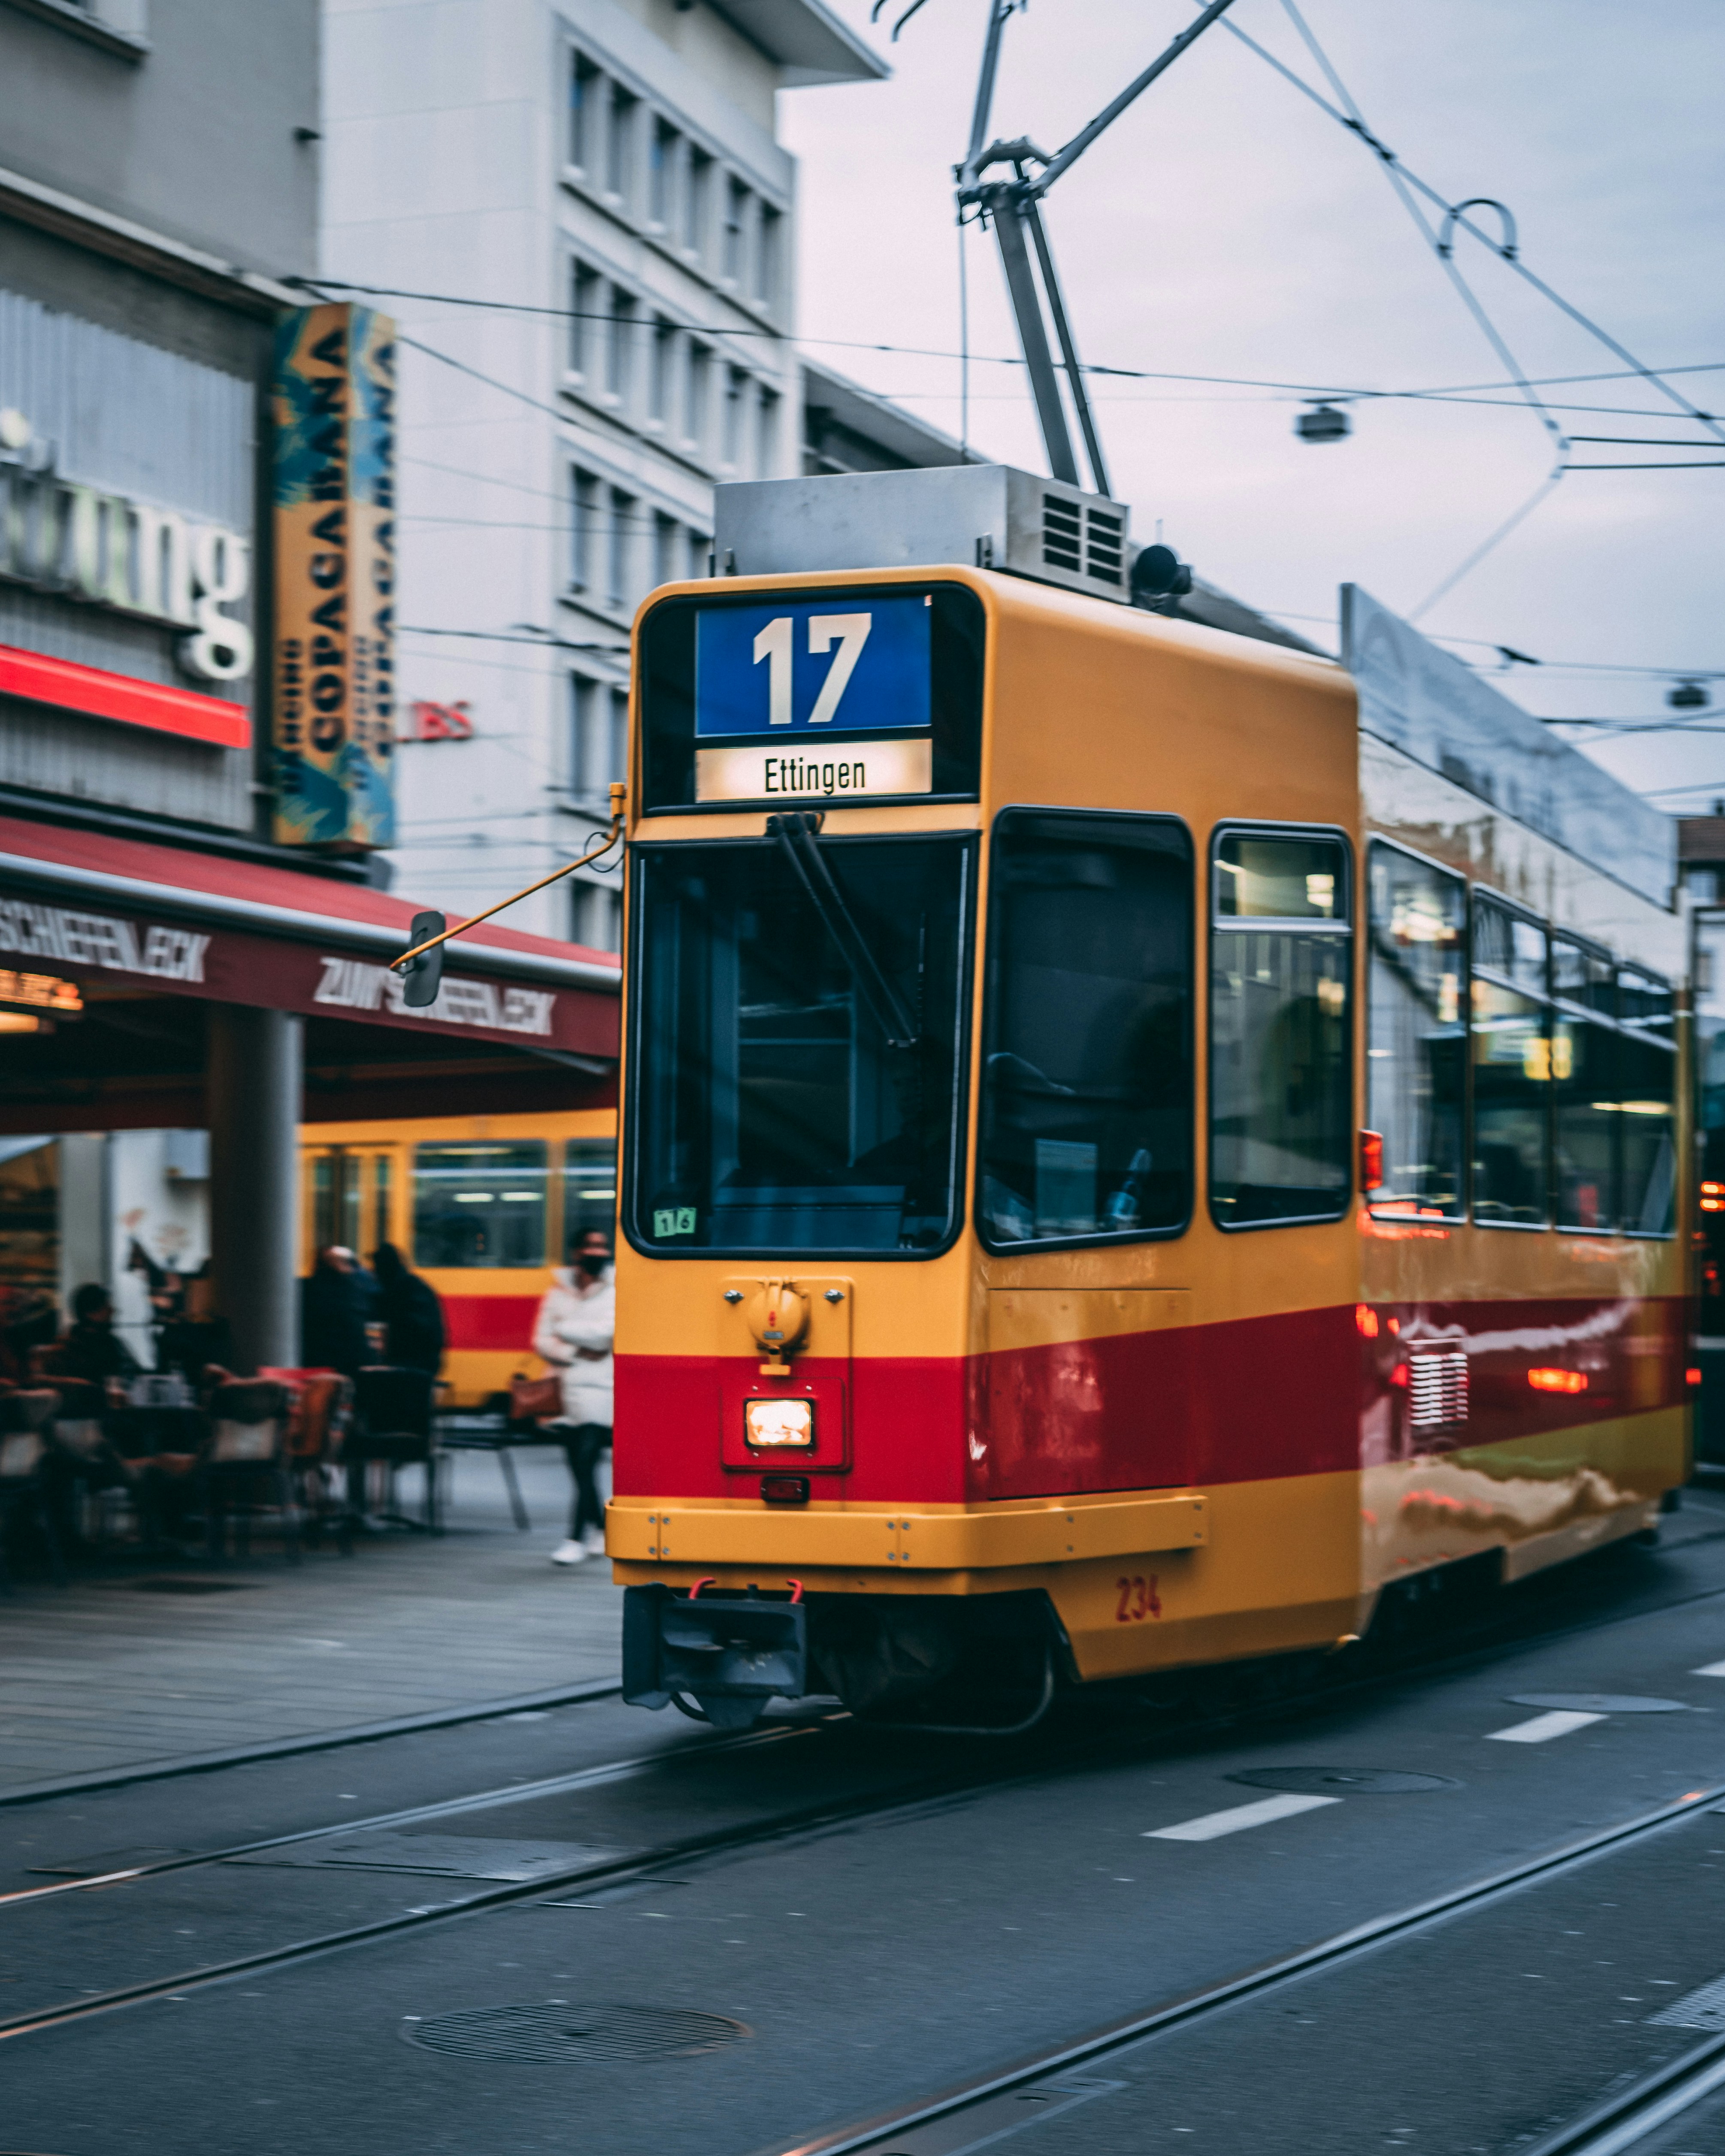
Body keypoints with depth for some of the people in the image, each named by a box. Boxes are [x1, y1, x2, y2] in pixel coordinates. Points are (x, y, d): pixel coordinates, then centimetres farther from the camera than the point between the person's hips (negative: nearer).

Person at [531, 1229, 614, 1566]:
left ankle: (578, 1539, -15)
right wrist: (578, 1353, -11)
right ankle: (601, 1529, 26)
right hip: (566, 1387, 4)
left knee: (587, 1459, -15)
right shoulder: (558, 1294, 10)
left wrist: (565, 1330, -5)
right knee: (579, 1466, 9)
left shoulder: (615, 1294, 1)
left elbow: (606, 1332, -14)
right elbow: (542, 1343, 5)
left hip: (600, 1389, -4)